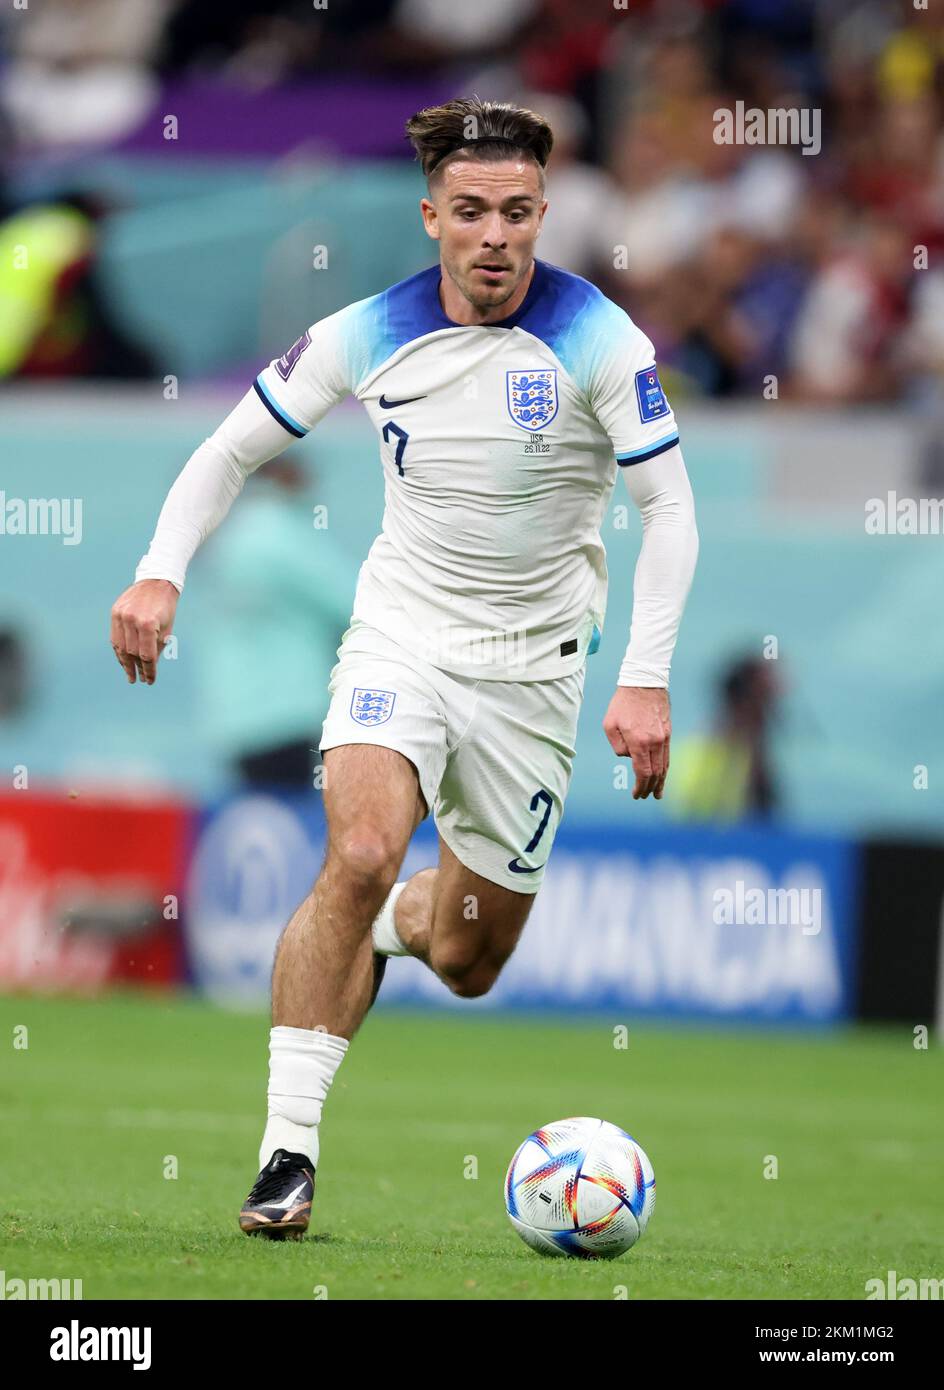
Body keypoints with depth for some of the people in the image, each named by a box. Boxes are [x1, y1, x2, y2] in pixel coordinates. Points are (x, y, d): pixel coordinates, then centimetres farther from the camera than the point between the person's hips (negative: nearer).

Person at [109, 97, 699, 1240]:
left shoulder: (597, 340, -13)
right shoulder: (368, 335, -6)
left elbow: (668, 508, -12)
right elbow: (234, 448, 5)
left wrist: (646, 679, -22)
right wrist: (161, 573, -10)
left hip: (531, 668, 0)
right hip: (398, 640, 0)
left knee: (467, 963, 8)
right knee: (359, 855, -28)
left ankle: (397, 925, 48)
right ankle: (287, 1150, -24)